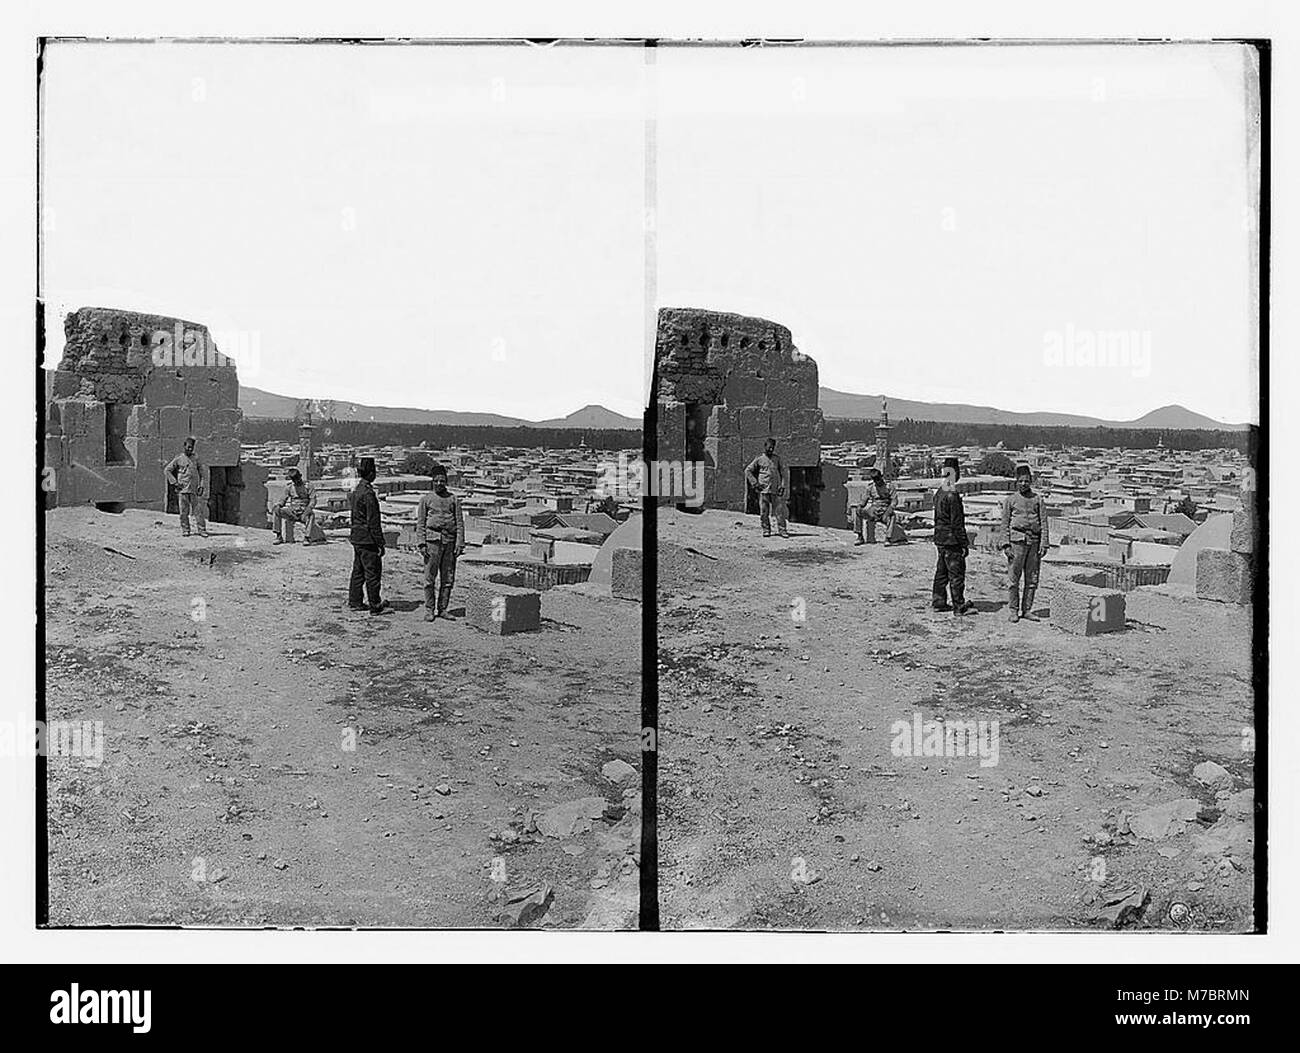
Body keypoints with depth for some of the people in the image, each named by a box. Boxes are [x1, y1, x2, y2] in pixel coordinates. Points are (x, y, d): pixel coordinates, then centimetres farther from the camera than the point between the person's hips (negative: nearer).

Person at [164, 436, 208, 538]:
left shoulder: (196, 458, 9)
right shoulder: (178, 459, 3)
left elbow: (203, 472, 15)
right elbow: (167, 470, 6)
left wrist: (202, 485, 4)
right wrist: (175, 482, -2)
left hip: (194, 489, 1)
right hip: (182, 489, -1)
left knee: (198, 511, -3)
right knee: (184, 512, 0)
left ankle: (202, 530, -3)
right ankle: (185, 530, 7)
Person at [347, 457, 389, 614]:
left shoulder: (354, 490, 9)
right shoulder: (368, 493, -20)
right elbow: (373, 522, -20)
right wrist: (380, 543, -15)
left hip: (356, 537, 9)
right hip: (367, 539, -9)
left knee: (358, 570, 15)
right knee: (373, 572, -3)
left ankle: (355, 602, 21)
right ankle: (375, 606, 1)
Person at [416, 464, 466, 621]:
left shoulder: (453, 499, 13)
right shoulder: (426, 499, 8)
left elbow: (460, 523, 11)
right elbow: (420, 523, 6)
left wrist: (460, 543, 2)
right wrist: (421, 543, -5)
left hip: (450, 541, 2)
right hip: (433, 539, -2)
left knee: (448, 578, 4)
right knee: (430, 577, -4)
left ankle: (443, 609, 13)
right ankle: (429, 610, 2)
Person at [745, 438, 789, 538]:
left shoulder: (777, 459, 11)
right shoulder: (759, 459, 7)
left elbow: (784, 473, 13)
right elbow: (748, 471, 9)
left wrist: (783, 485, 1)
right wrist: (755, 483, 1)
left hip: (776, 489, 1)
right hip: (763, 490, -1)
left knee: (780, 510, -5)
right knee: (764, 511, -1)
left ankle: (782, 529, -3)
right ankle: (766, 529, 8)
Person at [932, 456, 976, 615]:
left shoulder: (939, 493, 9)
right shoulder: (952, 495, -20)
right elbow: (957, 523, -20)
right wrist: (964, 543, -16)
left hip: (940, 539, 9)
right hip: (952, 540, -9)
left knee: (941, 572, 15)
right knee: (956, 573, -3)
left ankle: (938, 602, 21)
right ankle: (959, 606, 0)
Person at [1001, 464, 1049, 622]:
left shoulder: (1038, 499, 12)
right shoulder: (1010, 499, 7)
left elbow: (1044, 522, 9)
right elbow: (1005, 524, 5)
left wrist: (1043, 544, 1)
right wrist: (1006, 544, -4)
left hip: (1034, 541, 2)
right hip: (1017, 539, -2)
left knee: (1032, 579, 5)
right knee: (1014, 577, -3)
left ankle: (1027, 610, 12)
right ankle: (1013, 610, 4)